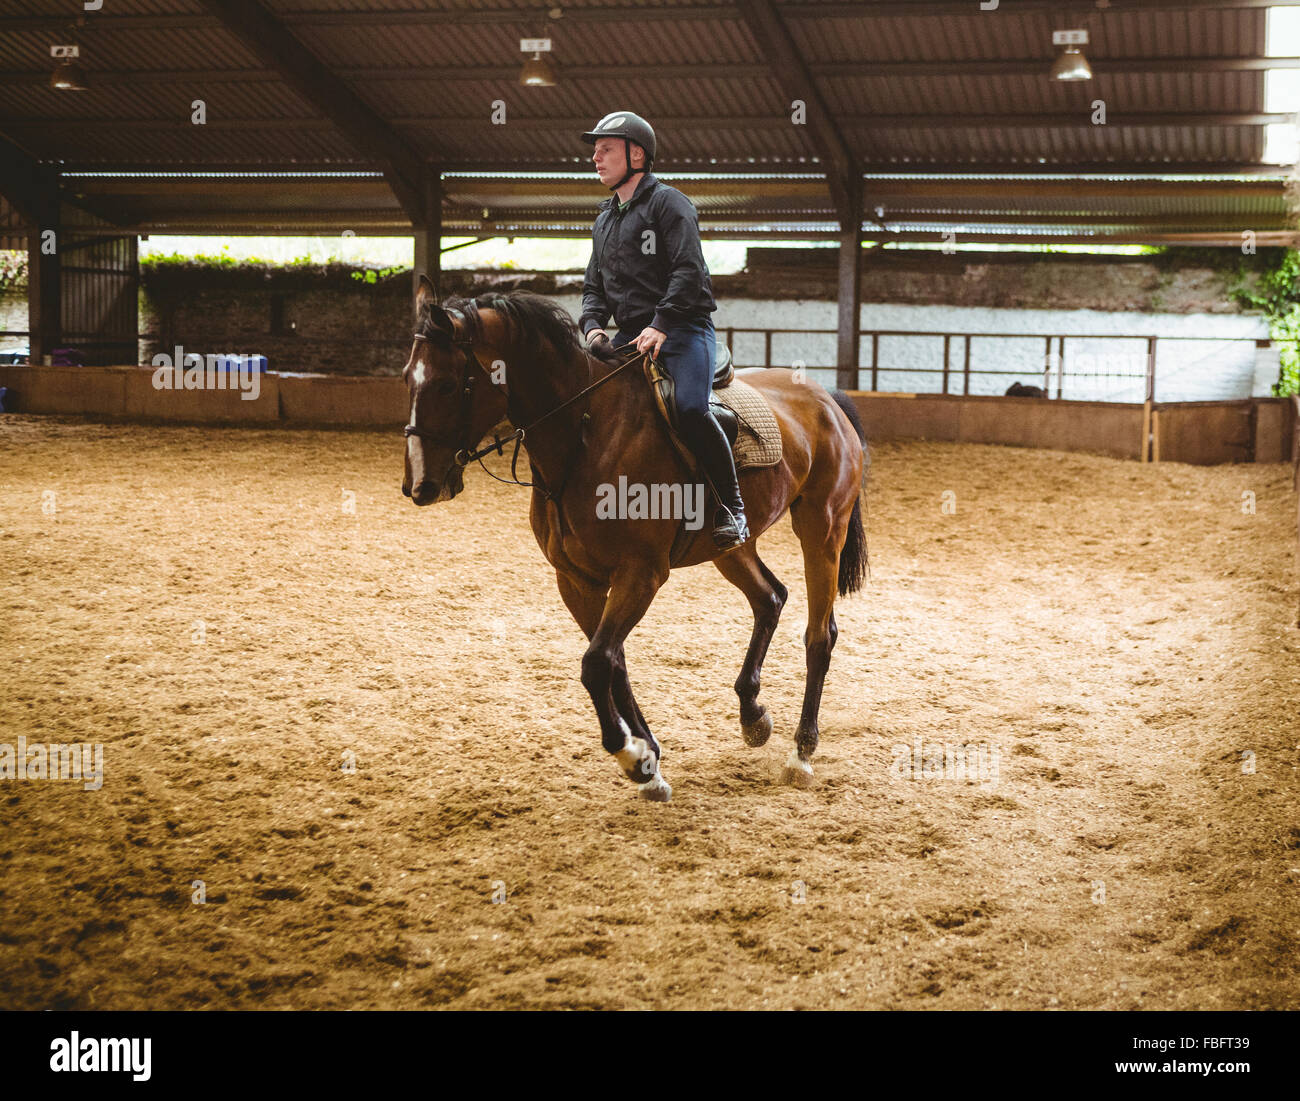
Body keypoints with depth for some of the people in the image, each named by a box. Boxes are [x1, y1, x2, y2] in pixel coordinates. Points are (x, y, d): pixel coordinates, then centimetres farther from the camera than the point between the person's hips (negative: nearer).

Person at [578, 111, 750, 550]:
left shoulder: (668, 202, -3)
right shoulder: (604, 220, 21)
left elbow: (689, 271, -13)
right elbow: (594, 286, 22)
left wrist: (660, 325, -24)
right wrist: (593, 325, 1)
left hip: (683, 329, -8)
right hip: (630, 334, 8)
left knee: (690, 409, -28)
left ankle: (732, 508, -17)